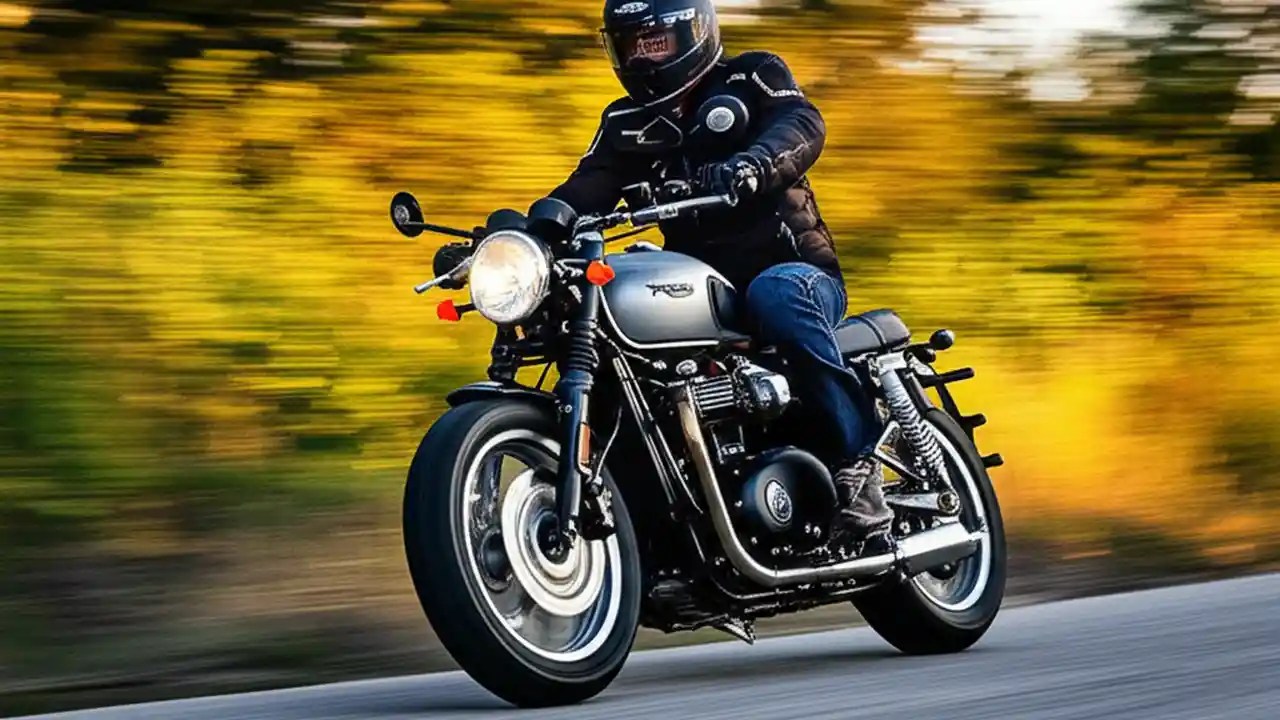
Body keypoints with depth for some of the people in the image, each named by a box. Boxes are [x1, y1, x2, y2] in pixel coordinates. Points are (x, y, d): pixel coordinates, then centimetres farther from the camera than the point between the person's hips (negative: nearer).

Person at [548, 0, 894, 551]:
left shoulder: (752, 78, 1)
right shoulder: (626, 122, 16)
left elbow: (802, 127, -20)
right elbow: (587, 189, 2)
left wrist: (750, 165, -44)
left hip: (792, 271, -5)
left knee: (776, 292, -40)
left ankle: (858, 460, -38)